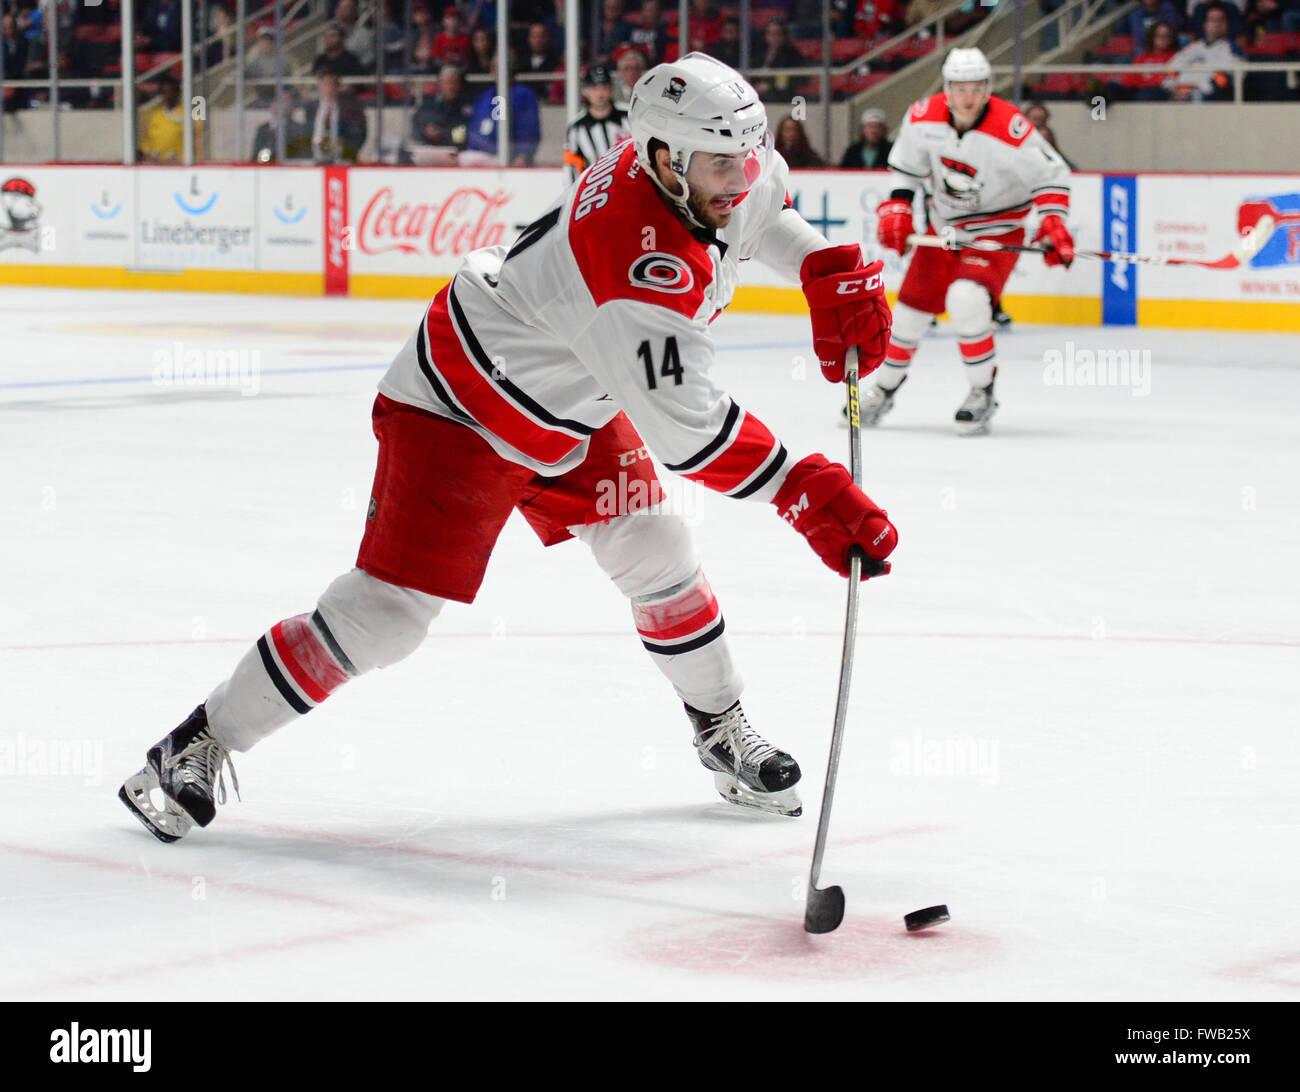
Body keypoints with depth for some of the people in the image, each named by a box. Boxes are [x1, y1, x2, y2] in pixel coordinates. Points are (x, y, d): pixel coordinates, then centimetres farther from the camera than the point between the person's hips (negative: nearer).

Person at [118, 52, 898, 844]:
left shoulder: (710, 172, -11)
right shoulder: (637, 255, -38)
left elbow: (760, 207, 17)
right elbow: (686, 429, -40)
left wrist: (832, 272, 0)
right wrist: (811, 494, -42)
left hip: (576, 403, 9)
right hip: (460, 412, -9)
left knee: (654, 555, 7)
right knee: (387, 612, -11)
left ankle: (723, 730, 29)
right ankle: (202, 747, 0)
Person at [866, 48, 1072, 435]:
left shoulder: (1009, 129, -27)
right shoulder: (923, 118, -13)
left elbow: (1051, 174, -16)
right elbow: (908, 166, 6)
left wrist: (1051, 221, -27)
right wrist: (896, 209, -4)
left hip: (998, 228, -5)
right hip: (944, 226, 5)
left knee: (966, 299, -27)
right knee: (913, 305, 9)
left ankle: (982, 393, -9)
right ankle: (884, 389, 32)